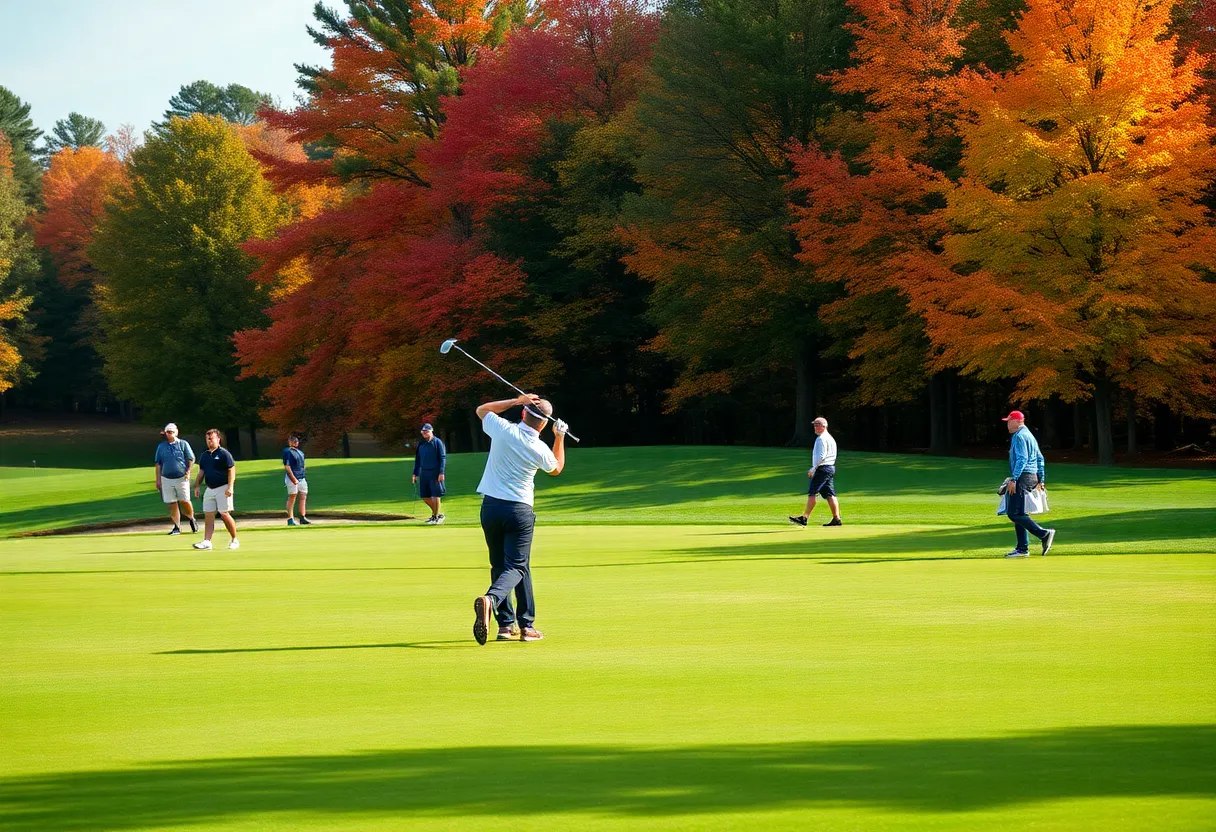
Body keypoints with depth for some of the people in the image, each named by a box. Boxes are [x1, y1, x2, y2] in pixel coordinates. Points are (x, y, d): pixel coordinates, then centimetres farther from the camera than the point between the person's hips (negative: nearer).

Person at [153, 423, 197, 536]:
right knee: (172, 504, 1)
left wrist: (188, 472, -7)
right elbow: (158, 464, 13)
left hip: (182, 478, -2)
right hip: (166, 479, 2)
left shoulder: (183, 444, 4)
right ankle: (177, 527, 8)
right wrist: (158, 479, 9)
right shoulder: (161, 446, 11)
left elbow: (191, 459, 6)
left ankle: (191, 519, 21)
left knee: (185, 501, -6)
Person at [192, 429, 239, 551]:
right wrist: (196, 486, 11)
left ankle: (235, 540, 5)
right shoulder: (205, 455, 14)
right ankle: (206, 541, -4)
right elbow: (201, 472, 20)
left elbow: (231, 470, -10)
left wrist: (230, 487, -19)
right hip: (209, 489, 7)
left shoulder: (223, 453, -7)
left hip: (222, 488, -7)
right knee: (209, 515, 0)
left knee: (224, 514, -6)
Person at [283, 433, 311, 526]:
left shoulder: (300, 452, 18)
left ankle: (303, 518, 5)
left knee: (303, 497, 3)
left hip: (301, 478, 8)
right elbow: (287, 466, -14)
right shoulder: (287, 451, -7)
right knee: (292, 498, -4)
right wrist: (293, 478, -21)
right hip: (292, 478, -8)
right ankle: (290, 519, -2)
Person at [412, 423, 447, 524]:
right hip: (424, 473, 6)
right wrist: (415, 473, 14)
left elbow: (443, 458, -8)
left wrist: (441, 473, -15)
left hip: (435, 473, -6)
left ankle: (437, 516, 4)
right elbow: (417, 460, 19)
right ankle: (436, 513, 23)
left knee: (435, 496, -5)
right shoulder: (421, 444, 12)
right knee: (425, 496, 7)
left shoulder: (437, 442, -4)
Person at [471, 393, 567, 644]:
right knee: (517, 567, 2)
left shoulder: (503, 429, -9)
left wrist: (515, 401, 7)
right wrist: (560, 437, 22)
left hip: (490, 506, 3)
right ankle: (490, 599, -26)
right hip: (519, 510, -3)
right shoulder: (540, 450, -9)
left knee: (499, 565, 13)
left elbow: (481, 410, 14)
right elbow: (556, 469, 16)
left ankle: (506, 624, 8)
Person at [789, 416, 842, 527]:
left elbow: (821, 456, -20)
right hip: (831, 468, 10)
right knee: (830, 494, 9)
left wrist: (813, 469, -18)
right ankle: (836, 518, 6)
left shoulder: (822, 439, -12)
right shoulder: (830, 438, 20)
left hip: (822, 468, -10)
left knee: (812, 493, -12)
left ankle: (804, 518, -16)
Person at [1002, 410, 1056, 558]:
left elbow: (1022, 459, -20)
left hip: (1022, 477, -10)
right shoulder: (1029, 435, 21)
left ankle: (1044, 534, -22)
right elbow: (1040, 458, 23)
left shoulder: (1019, 436, -10)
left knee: (1014, 513, -13)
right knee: (1018, 513, 13)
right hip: (1032, 477, 10)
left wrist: (1013, 479, -24)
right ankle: (1022, 549, 12)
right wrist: (1040, 480, 24)